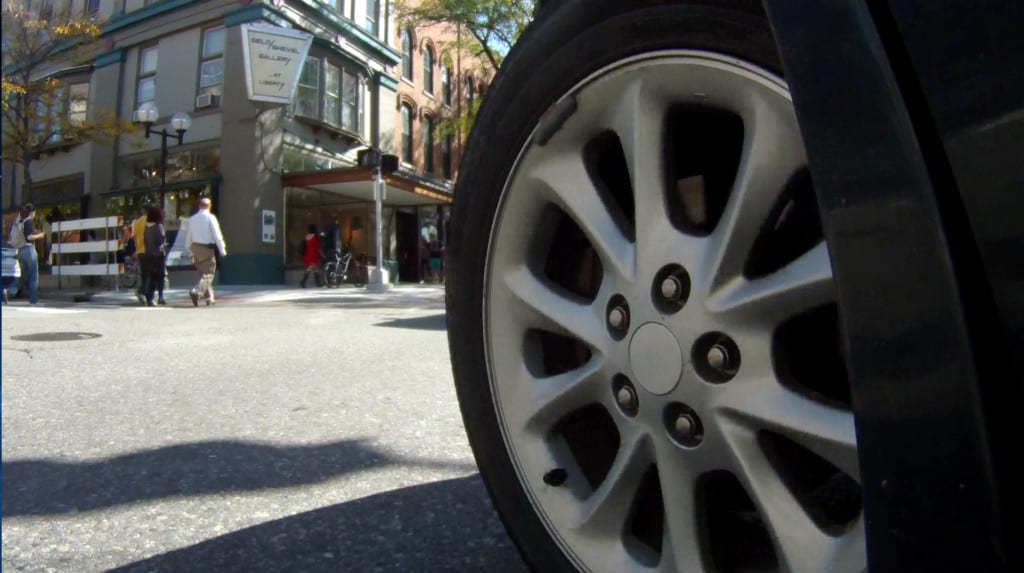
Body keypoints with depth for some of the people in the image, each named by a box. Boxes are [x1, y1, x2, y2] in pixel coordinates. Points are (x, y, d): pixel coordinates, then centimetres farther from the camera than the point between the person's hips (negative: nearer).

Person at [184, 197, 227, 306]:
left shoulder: (192, 219, 11)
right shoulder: (210, 217, -7)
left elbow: (189, 237, 14)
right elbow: (217, 235, -12)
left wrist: (190, 252, 20)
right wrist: (222, 250, -9)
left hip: (195, 248, 6)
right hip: (207, 248, -6)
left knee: (203, 273, 16)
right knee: (208, 274, -3)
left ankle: (209, 297, 19)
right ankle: (196, 292, -23)